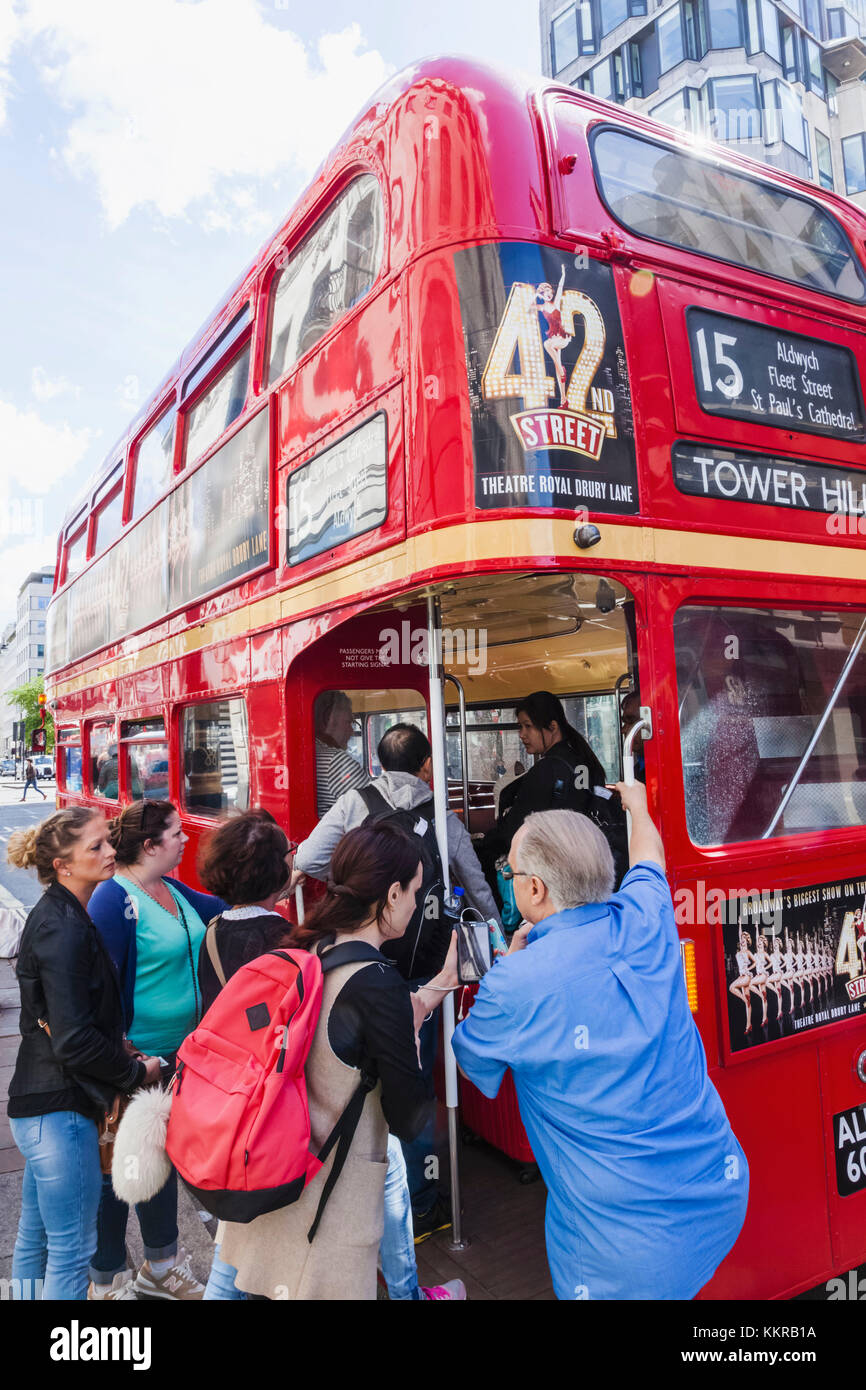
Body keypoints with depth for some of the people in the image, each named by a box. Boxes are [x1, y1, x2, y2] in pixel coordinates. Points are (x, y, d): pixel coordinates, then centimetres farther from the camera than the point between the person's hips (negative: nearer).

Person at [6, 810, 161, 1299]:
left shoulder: (56, 915, 7)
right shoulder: (65, 931, -23)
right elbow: (74, 1042, -25)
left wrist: (118, 1046, 8)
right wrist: (136, 1071, -11)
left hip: (39, 1104, 10)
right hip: (61, 1109, -10)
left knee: (35, 1237, 23)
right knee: (72, 1250, 4)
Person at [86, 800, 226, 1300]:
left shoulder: (173, 891, 4)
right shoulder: (115, 899, -22)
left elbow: (223, 908, 14)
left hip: (177, 1052, 9)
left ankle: (162, 1265, 42)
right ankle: (108, 1281, 31)